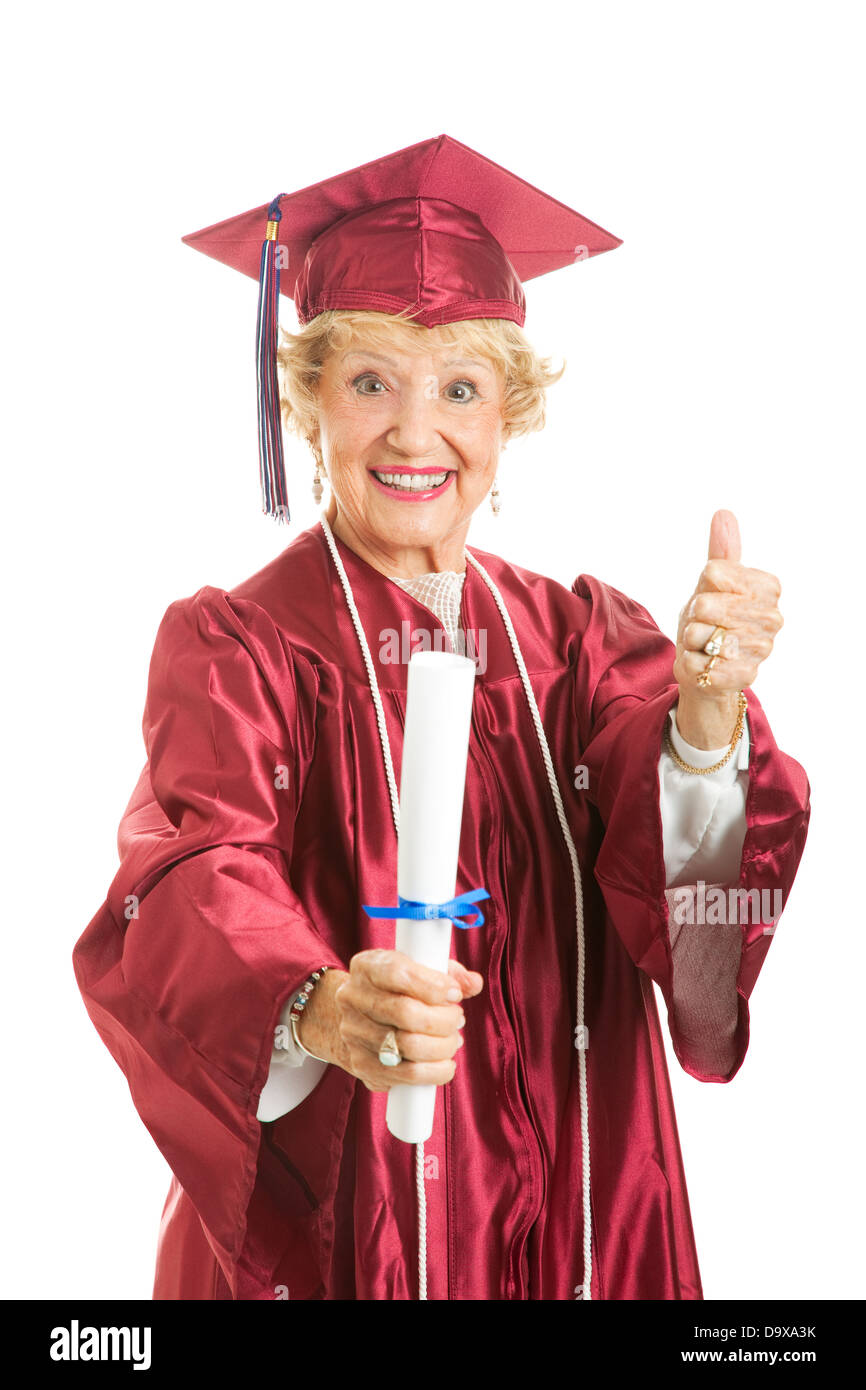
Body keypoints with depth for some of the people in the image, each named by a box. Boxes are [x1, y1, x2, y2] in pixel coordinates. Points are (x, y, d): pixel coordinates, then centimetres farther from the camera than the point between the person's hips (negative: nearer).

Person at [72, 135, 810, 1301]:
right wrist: (318, 1012, -43)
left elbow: (680, 884, -14)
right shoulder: (234, 648, -8)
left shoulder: (582, 639, 1)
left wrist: (707, 717, -34)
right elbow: (195, 890, -23)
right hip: (321, 1234, -3)